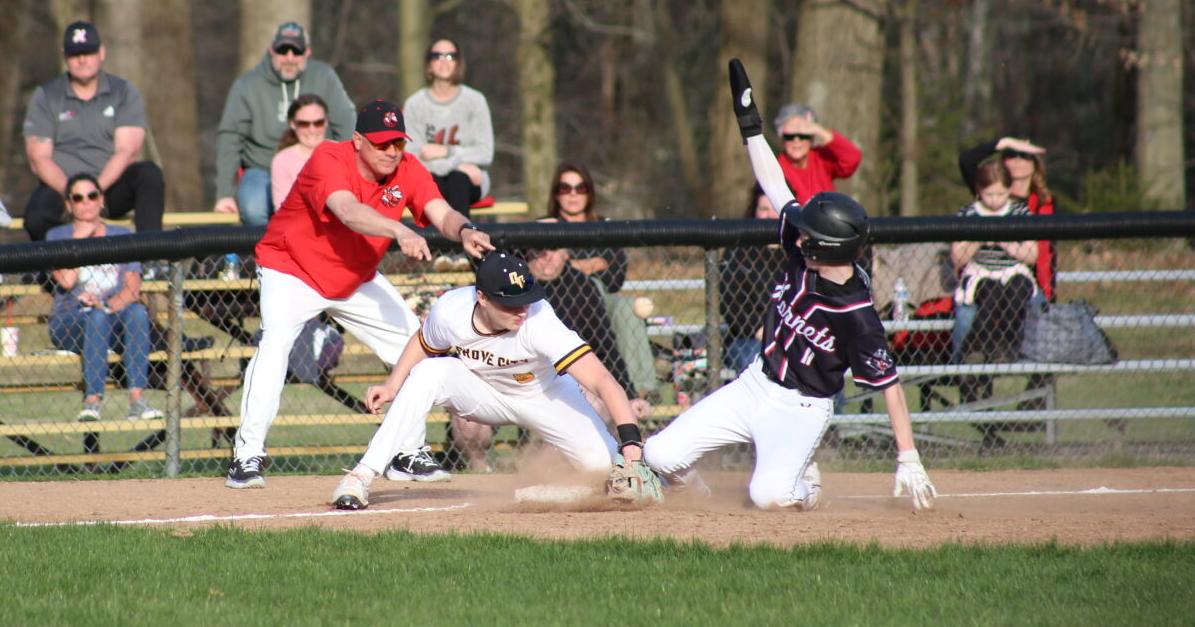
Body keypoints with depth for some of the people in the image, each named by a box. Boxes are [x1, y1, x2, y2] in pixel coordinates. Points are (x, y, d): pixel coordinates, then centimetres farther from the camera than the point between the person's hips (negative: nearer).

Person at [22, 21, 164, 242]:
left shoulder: (124, 93, 7)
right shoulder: (45, 97, 7)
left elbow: (127, 152, -4)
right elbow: (38, 158, -1)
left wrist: (96, 189, -20)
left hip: (110, 186, 1)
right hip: (60, 186, -1)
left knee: (149, 173, -30)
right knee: (37, 218, -34)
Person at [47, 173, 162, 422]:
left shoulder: (121, 236, 15)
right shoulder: (57, 236, 9)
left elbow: (133, 288, 1)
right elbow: (66, 280, -10)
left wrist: (108, 305, -19)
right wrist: (79, 239, -7)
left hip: (115, 319, 2)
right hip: (69, 322, -2)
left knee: (137, 311, -32)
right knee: (97, 318, -36)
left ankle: (137, 399, -40)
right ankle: (93, 400, -43)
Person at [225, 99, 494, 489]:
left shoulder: (407, 171, -13)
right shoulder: (329, 160, -29)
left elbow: (442, 214, -26)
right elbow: (349, 212, -47)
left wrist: (463, 231, -49)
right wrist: (399, 231, -64)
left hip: (357, 280, 6)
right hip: (292, 270, -6)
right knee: (276, 339, -29)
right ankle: (248, 456, -27)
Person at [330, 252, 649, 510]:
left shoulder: (539, 321, -38)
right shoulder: (450, 310, -29)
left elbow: (602, 380, -45)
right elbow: (422, 345, -2)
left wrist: (630, 440, -54)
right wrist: (392, 386, -12)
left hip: (544, 396, -1)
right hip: (479, 390, 1)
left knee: (602, 463, -18)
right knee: (427, 374, -29)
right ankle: (362, 476, -23)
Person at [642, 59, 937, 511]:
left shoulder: (858, 317, -25)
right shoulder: (801, 256, -9)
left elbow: (889, 384, -21)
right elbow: (774, 187, 2)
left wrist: (908, 460, -21)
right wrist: (750, 126, 4)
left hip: (800, 408, -6)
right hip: (756, 384, 6)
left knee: (768, 496, -29)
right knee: (660, 457, -6)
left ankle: (804, 484, 7)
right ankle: (695, 497, 26)